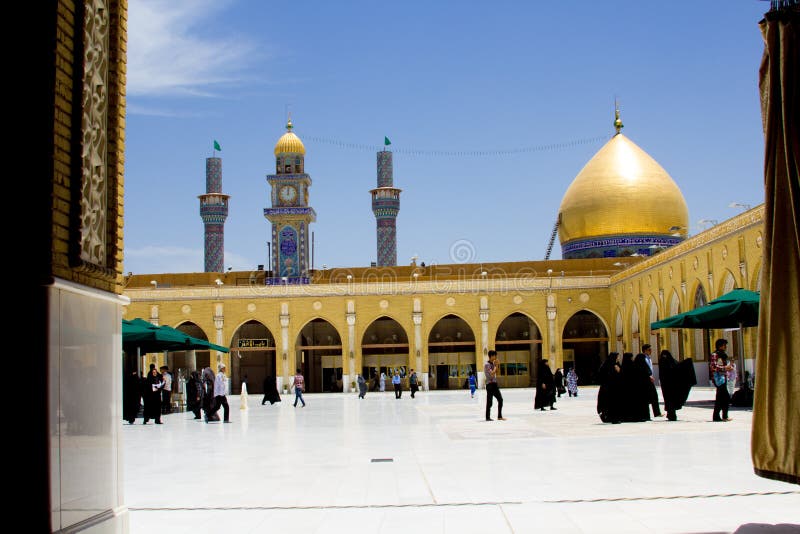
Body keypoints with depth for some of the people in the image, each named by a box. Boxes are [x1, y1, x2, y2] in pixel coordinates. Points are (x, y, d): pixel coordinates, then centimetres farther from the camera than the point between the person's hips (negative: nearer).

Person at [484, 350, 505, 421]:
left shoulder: (493, 364, 14)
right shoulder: (487, 364, -11)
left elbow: (497, 373, 15)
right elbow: (492, 374, -20)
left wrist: (496, 365, 5)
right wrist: (495, 366, -10)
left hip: (495, 384, 8)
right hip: (490, 384, -8)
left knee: (500, 399, 4)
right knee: (489, 402, -2)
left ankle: (500, 416, 8)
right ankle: (488, 417, 7)